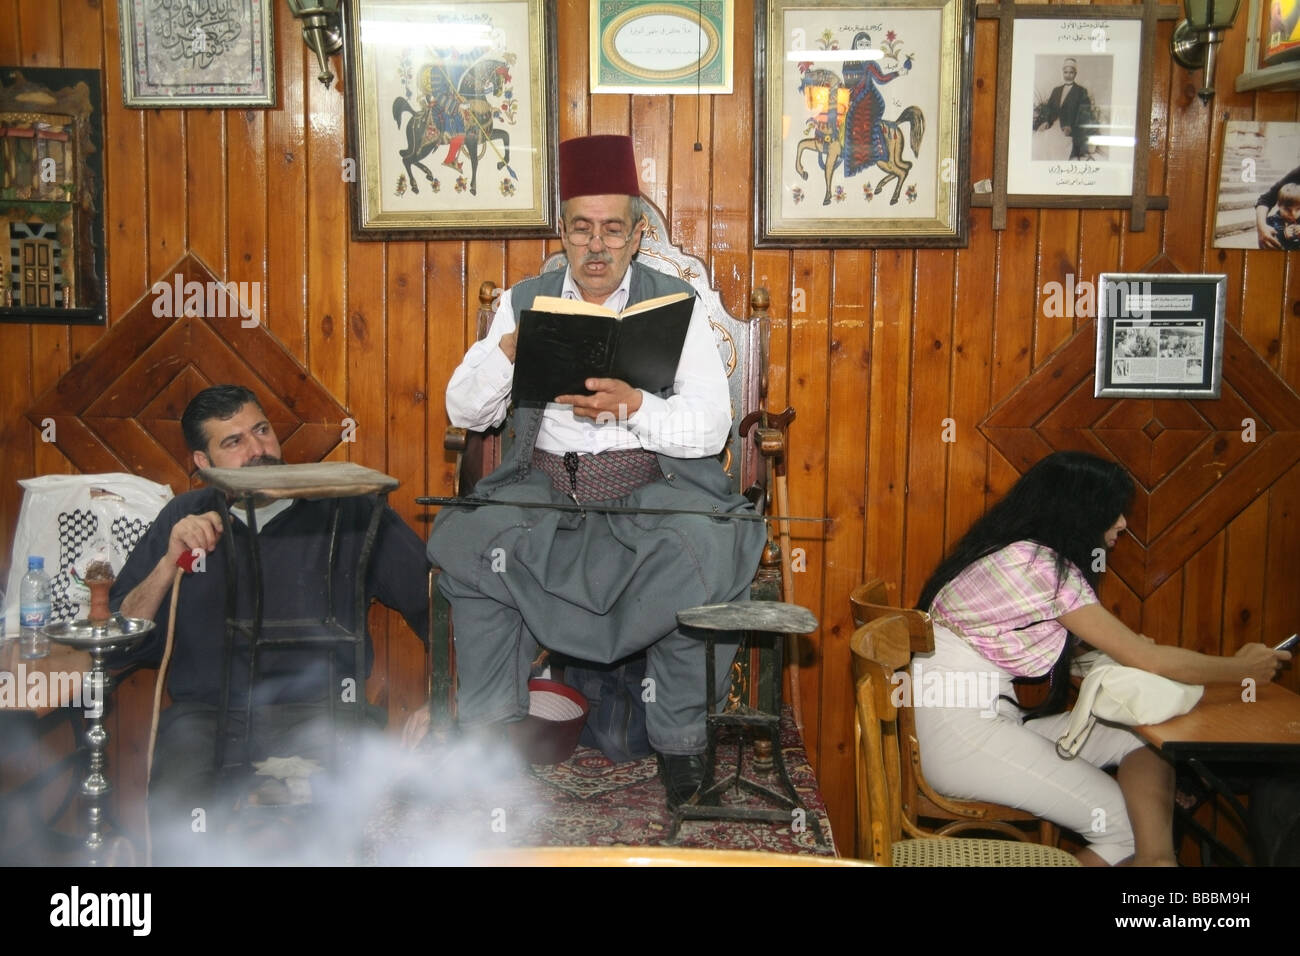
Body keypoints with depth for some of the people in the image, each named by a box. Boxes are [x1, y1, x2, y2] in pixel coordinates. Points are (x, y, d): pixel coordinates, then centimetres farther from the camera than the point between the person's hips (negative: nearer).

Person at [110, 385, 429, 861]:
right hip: (207, 710, 2)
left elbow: (431, 595, 2)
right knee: (177, 807, -30)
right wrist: (169, 562, -5)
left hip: (317, 709, -1)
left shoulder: (346, 509, 6)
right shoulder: (183, 519, 14)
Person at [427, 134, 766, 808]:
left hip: (652, 489, -2)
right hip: (543, 489, 2)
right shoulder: (524, 302, 9)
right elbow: (463, 411, 3)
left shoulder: (676, 304, 3)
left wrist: (633, 406, -25)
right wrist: (508, 351, -16)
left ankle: (679, 738, -9)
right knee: (467, 539, -24)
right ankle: (490, 732, -7)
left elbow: (710, 427, -7)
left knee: (703, 550, -31)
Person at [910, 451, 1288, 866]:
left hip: (993, 717, 9)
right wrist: (1242, 669, -1)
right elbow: (1146, 658, -14)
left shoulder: (1027, 553, 11)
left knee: (1145, 744, -2)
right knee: (1125, 824, -7)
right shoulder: (1039, 565, -18)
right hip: (961, 734, -9)